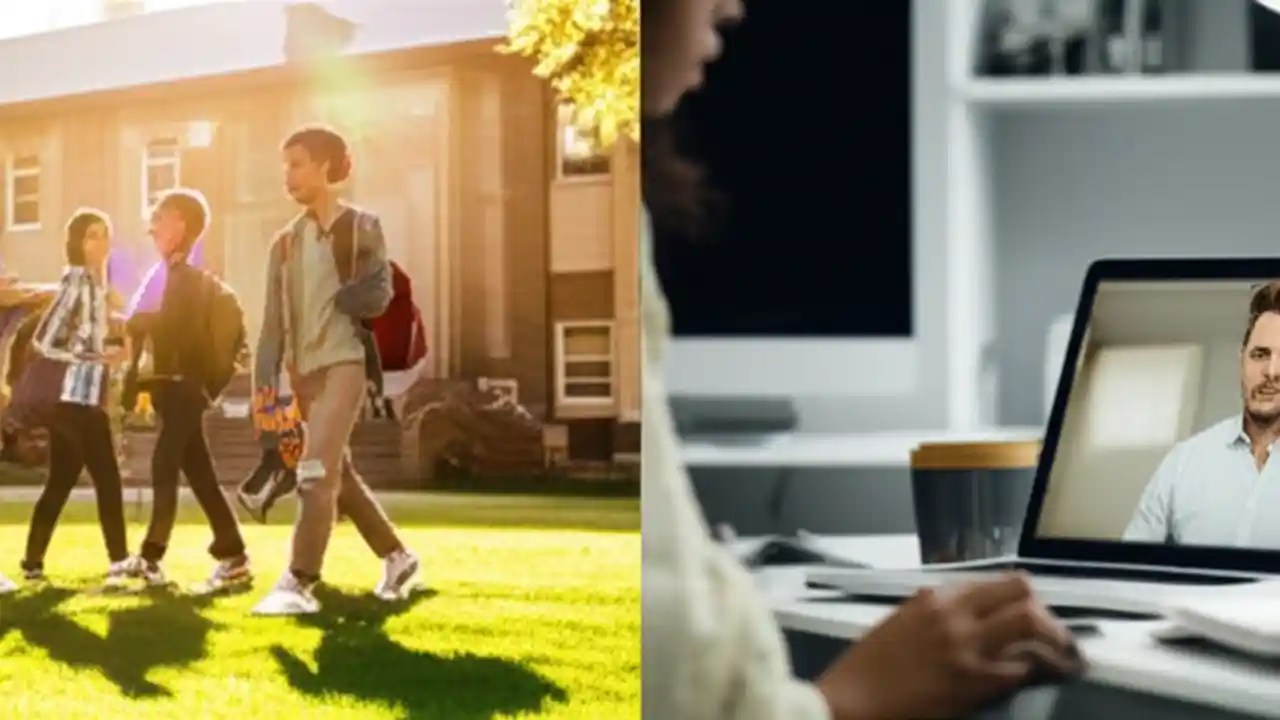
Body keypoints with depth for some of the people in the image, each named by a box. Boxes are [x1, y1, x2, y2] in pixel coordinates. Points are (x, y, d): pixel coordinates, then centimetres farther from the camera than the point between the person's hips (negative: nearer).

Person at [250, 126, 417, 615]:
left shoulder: (362, 227, -1)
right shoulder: (286, 242, 14)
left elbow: (379, 296, -9)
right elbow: (274, 318, 11)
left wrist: (337, 300, -19)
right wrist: (264, 382, 4)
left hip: (345, 361, -6)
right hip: (305, 369, 7)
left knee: (316, 470, -17)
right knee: (339, 473, 12)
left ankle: (299, 584, -20)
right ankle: (396, 556, 28)